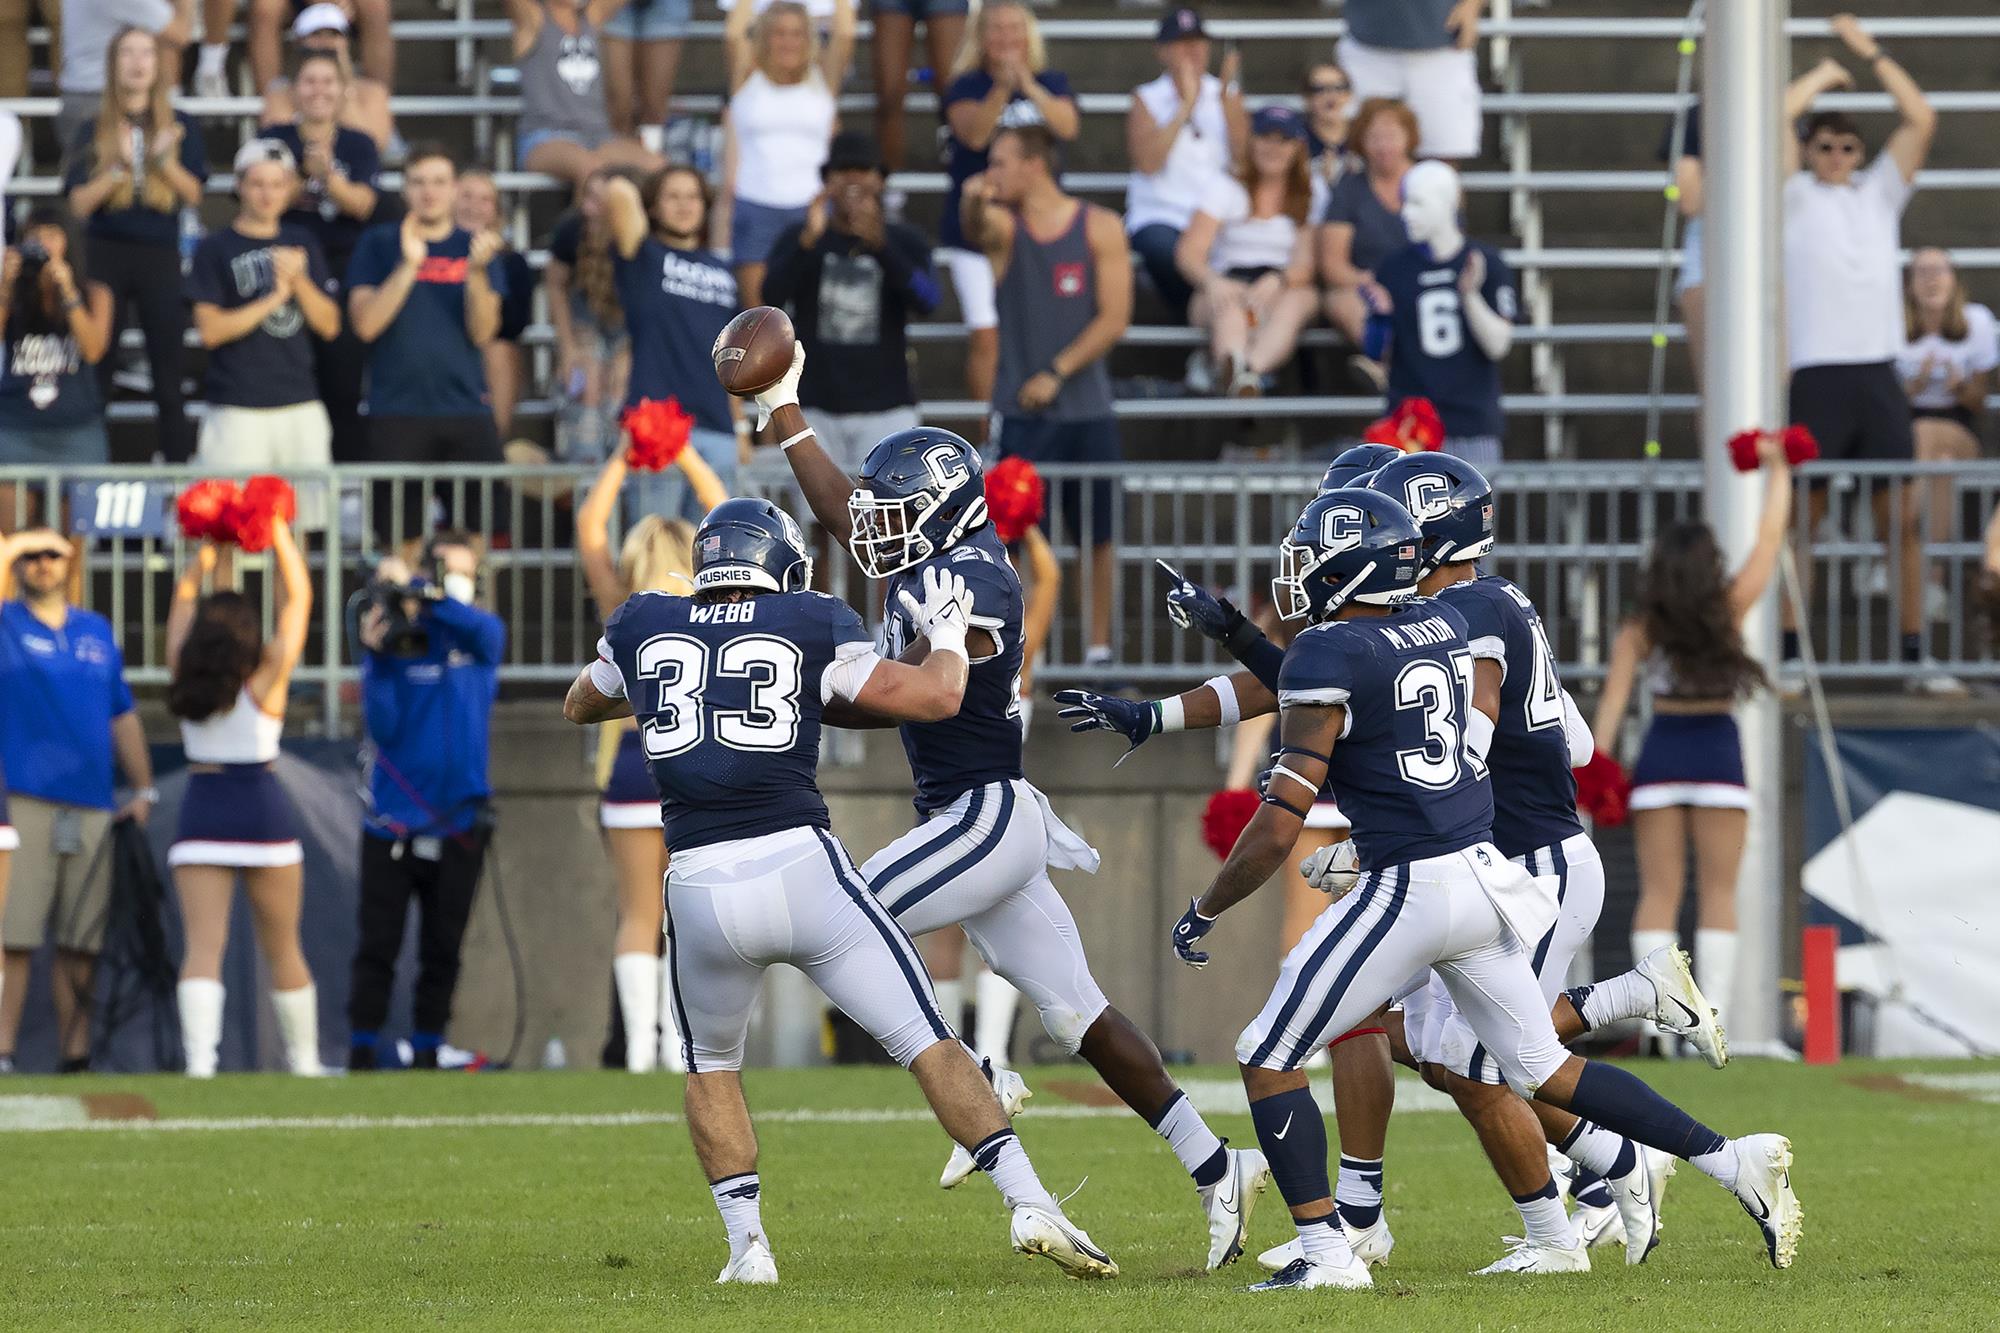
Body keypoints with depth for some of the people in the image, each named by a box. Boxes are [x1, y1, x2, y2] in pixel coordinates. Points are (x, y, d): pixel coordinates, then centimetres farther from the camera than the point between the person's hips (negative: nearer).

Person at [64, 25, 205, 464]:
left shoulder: (180, 127, 8)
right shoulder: (94, 131, 7)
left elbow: (193, 194, 2)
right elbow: (79, 204, 0)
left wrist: (164, 160, -15)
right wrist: (119, 167, -15)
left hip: (161, 259, 0)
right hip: (105, 256, 0)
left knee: (168, 376, -2)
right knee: (95, 374, -2)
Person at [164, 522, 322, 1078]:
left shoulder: (186, 679, -2)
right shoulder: (266, 682, -8)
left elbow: (183, 597, 12)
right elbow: (297, 599, -3)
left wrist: (205, 551, 14)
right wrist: (280, 535, 2)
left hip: (201, 814, 1)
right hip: (263, 813, -1)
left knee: (203, 944, -7)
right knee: (282, 949, 12)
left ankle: (199, 1058, -24)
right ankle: (304, 1060, 21)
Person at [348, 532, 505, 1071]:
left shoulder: (483, 638, 5)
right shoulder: (394, 642, -1)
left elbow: (479, 626, -21)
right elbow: (381, 727, -10)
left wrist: (416, 592, -31)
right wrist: (377, 656, -21)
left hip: (459, 825, 2)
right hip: (393, 823, -2)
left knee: (442, 953, 7)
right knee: (377, 951, -4)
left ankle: (426, 1058, 13)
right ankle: (360, 1061, -2)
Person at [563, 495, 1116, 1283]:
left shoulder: (642, 627, 13)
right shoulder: (809, 627, 7)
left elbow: (580, 705, 34)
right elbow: (936, 696, 3)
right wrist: (947, 633, 23)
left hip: (700, 887, 2)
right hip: (801, 865, -1)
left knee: (712, 1068, 25)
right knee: (927, 1044, 6)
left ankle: (746, 1245, 13)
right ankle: (1029, 1203, -4)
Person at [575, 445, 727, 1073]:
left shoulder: (621, 607, 0)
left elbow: (589, 526, 11)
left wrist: (621, 461, 14)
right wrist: (689, 460, 16)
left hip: (635, 762, 0)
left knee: (639, 916, 2)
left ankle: (641, 1041, -9)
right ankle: (677, 1040, -3)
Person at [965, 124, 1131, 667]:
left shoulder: (1100, 228, 1)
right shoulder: (1005, 224, 3)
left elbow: (1114, 319, -4)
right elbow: (978, 231, -22)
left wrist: (1057, 372, -11)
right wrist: (974, 206, -46)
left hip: (1086, 407, 0)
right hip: (1022, 412, 0)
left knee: (1101, 534, 4)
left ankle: (1100, 645, 12)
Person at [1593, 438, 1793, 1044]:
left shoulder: (1639, 630, -3)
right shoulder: (1730, 608, -5)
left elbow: (1614, 698, -11)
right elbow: (1771, 536, 5)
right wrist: (1777, 470, 16)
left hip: (1661, 753, 1)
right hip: (1718, 754, -1)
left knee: (1659, 891, 4)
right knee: (1717, 893, 3)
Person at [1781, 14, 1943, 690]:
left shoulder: (1879, 192, 17)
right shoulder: (1792, 199, 8)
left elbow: (1921, 120, 11)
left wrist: (1870, 53, 10)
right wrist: (1819, 78, 7)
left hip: (1878, 374, 3)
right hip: (1815, 375, -3)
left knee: (1902, 517, 0)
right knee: (1801, 516, -2)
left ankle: (1915, 654, 3)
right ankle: (1788, 654, 1)